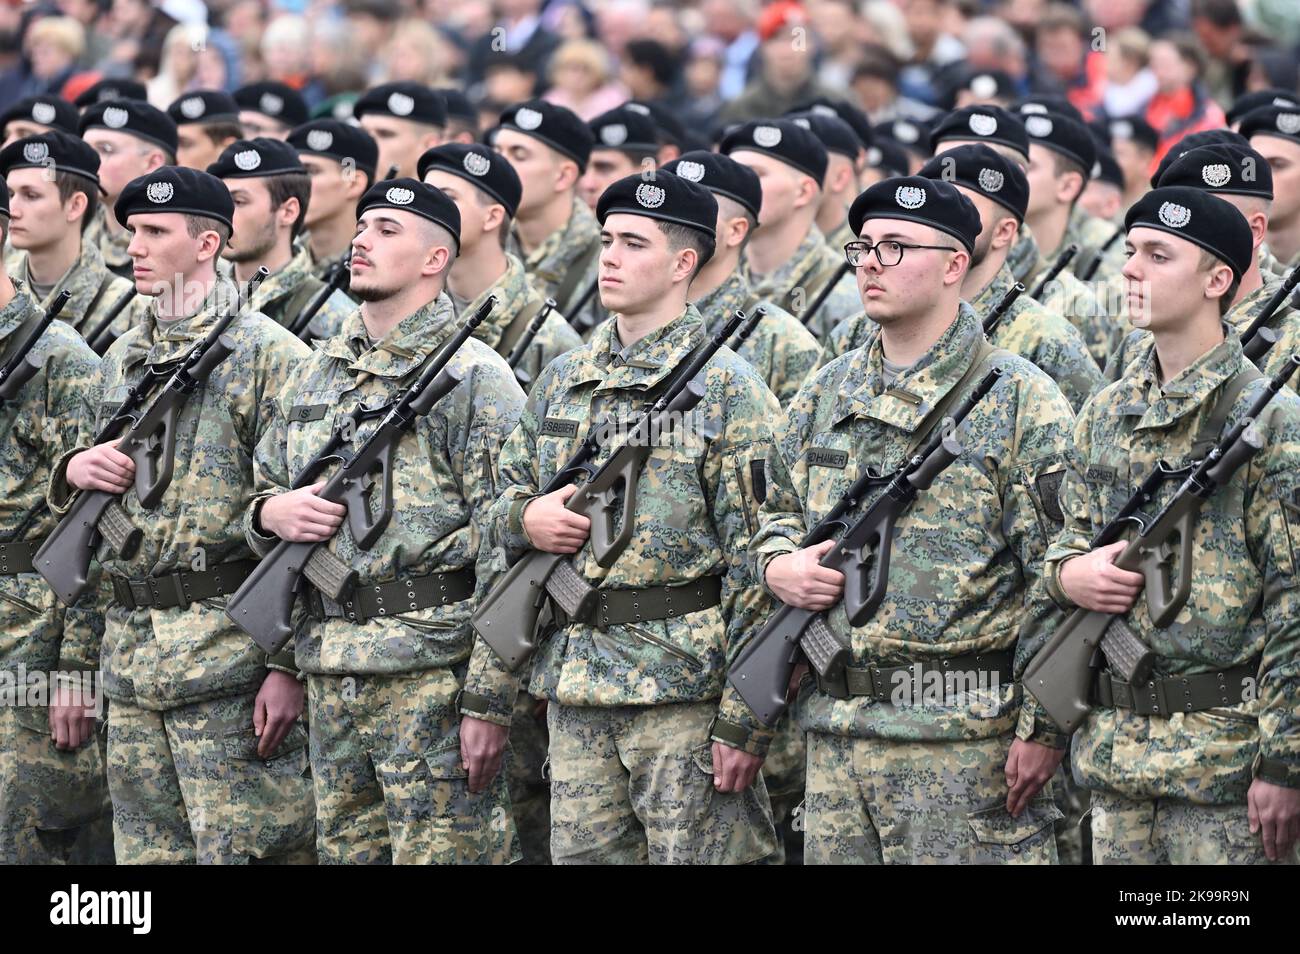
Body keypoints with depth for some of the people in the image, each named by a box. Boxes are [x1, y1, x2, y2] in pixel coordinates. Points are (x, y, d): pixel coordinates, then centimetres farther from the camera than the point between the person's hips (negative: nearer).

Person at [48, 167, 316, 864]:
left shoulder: (269, 354, -8)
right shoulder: (120, 360, 15)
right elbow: (72, 499, 24)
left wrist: (289, 664, -16)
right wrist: (72, 472, -1)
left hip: (228, 653, -7)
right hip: (131, 653, 7)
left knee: (241, 848, -6)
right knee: (145, 852, 9)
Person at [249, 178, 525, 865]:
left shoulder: (473, 378, -7)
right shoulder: (312, 377, 15)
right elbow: (260, 487, 25)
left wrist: (490, 702, -16)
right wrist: (272, 511, -2)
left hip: (433, 676, -7)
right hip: (329, 676, 7)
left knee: (437, 852, -5)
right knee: (345, 851, 11)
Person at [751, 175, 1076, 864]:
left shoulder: (1020, 400, -5)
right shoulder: (826, 393, 14)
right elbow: (777, 512, 26)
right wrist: (778, 565, 1)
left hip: (965, 739, -6)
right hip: (834, 730, 6)